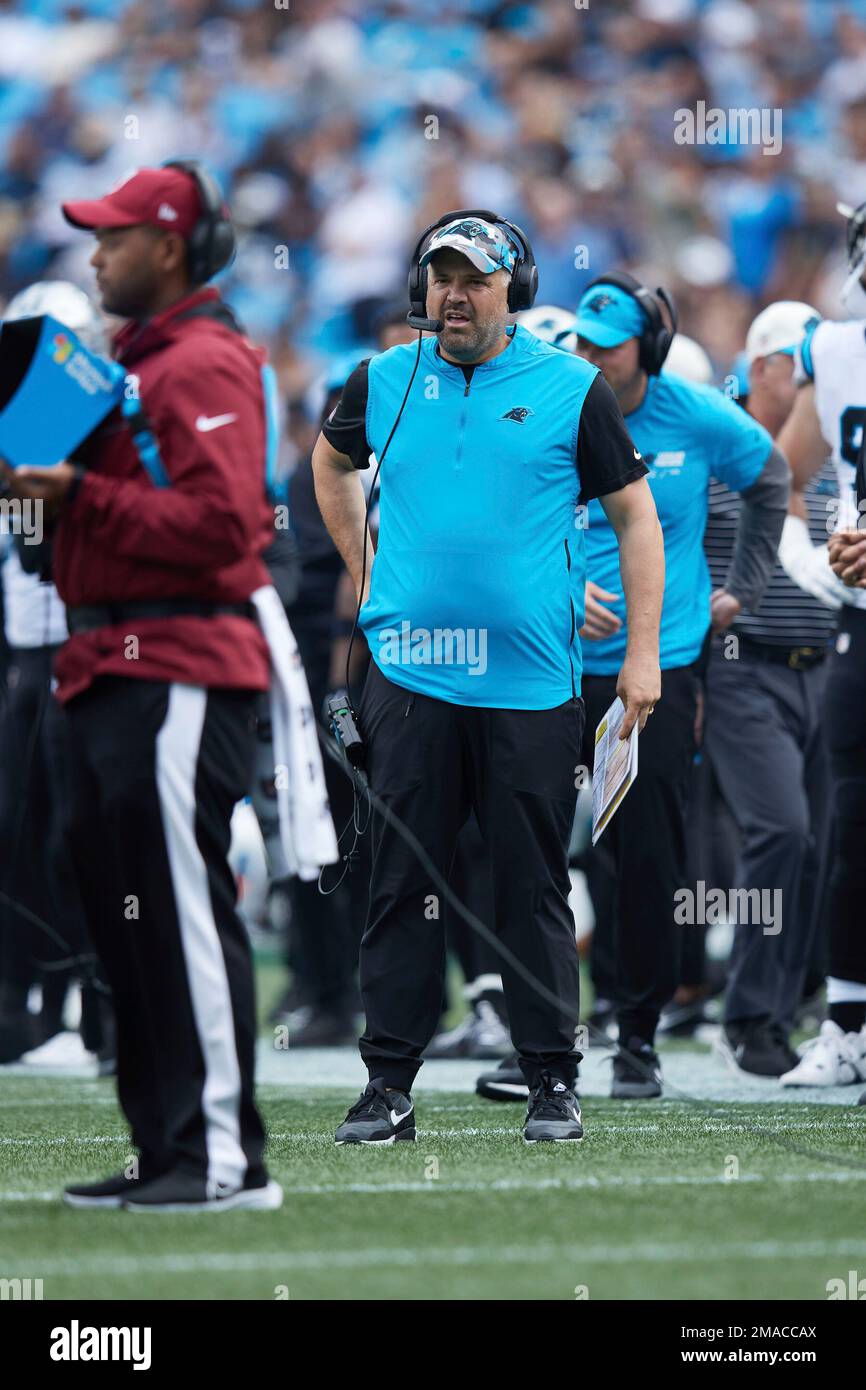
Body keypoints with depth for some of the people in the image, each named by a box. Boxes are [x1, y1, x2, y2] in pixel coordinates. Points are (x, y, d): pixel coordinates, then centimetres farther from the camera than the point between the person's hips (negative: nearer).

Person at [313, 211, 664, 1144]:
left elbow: (635, 516, 5)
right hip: (410, 675, 2)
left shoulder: (571, 390, 1)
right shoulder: (383, 383, 8)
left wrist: (642, 652, -1)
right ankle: (389, 1084, 5)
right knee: (402, 883, 1)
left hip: (531, 683, -2)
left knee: (534, 886, 2)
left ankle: (551, 1080, 10)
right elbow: (330, 463, 29)